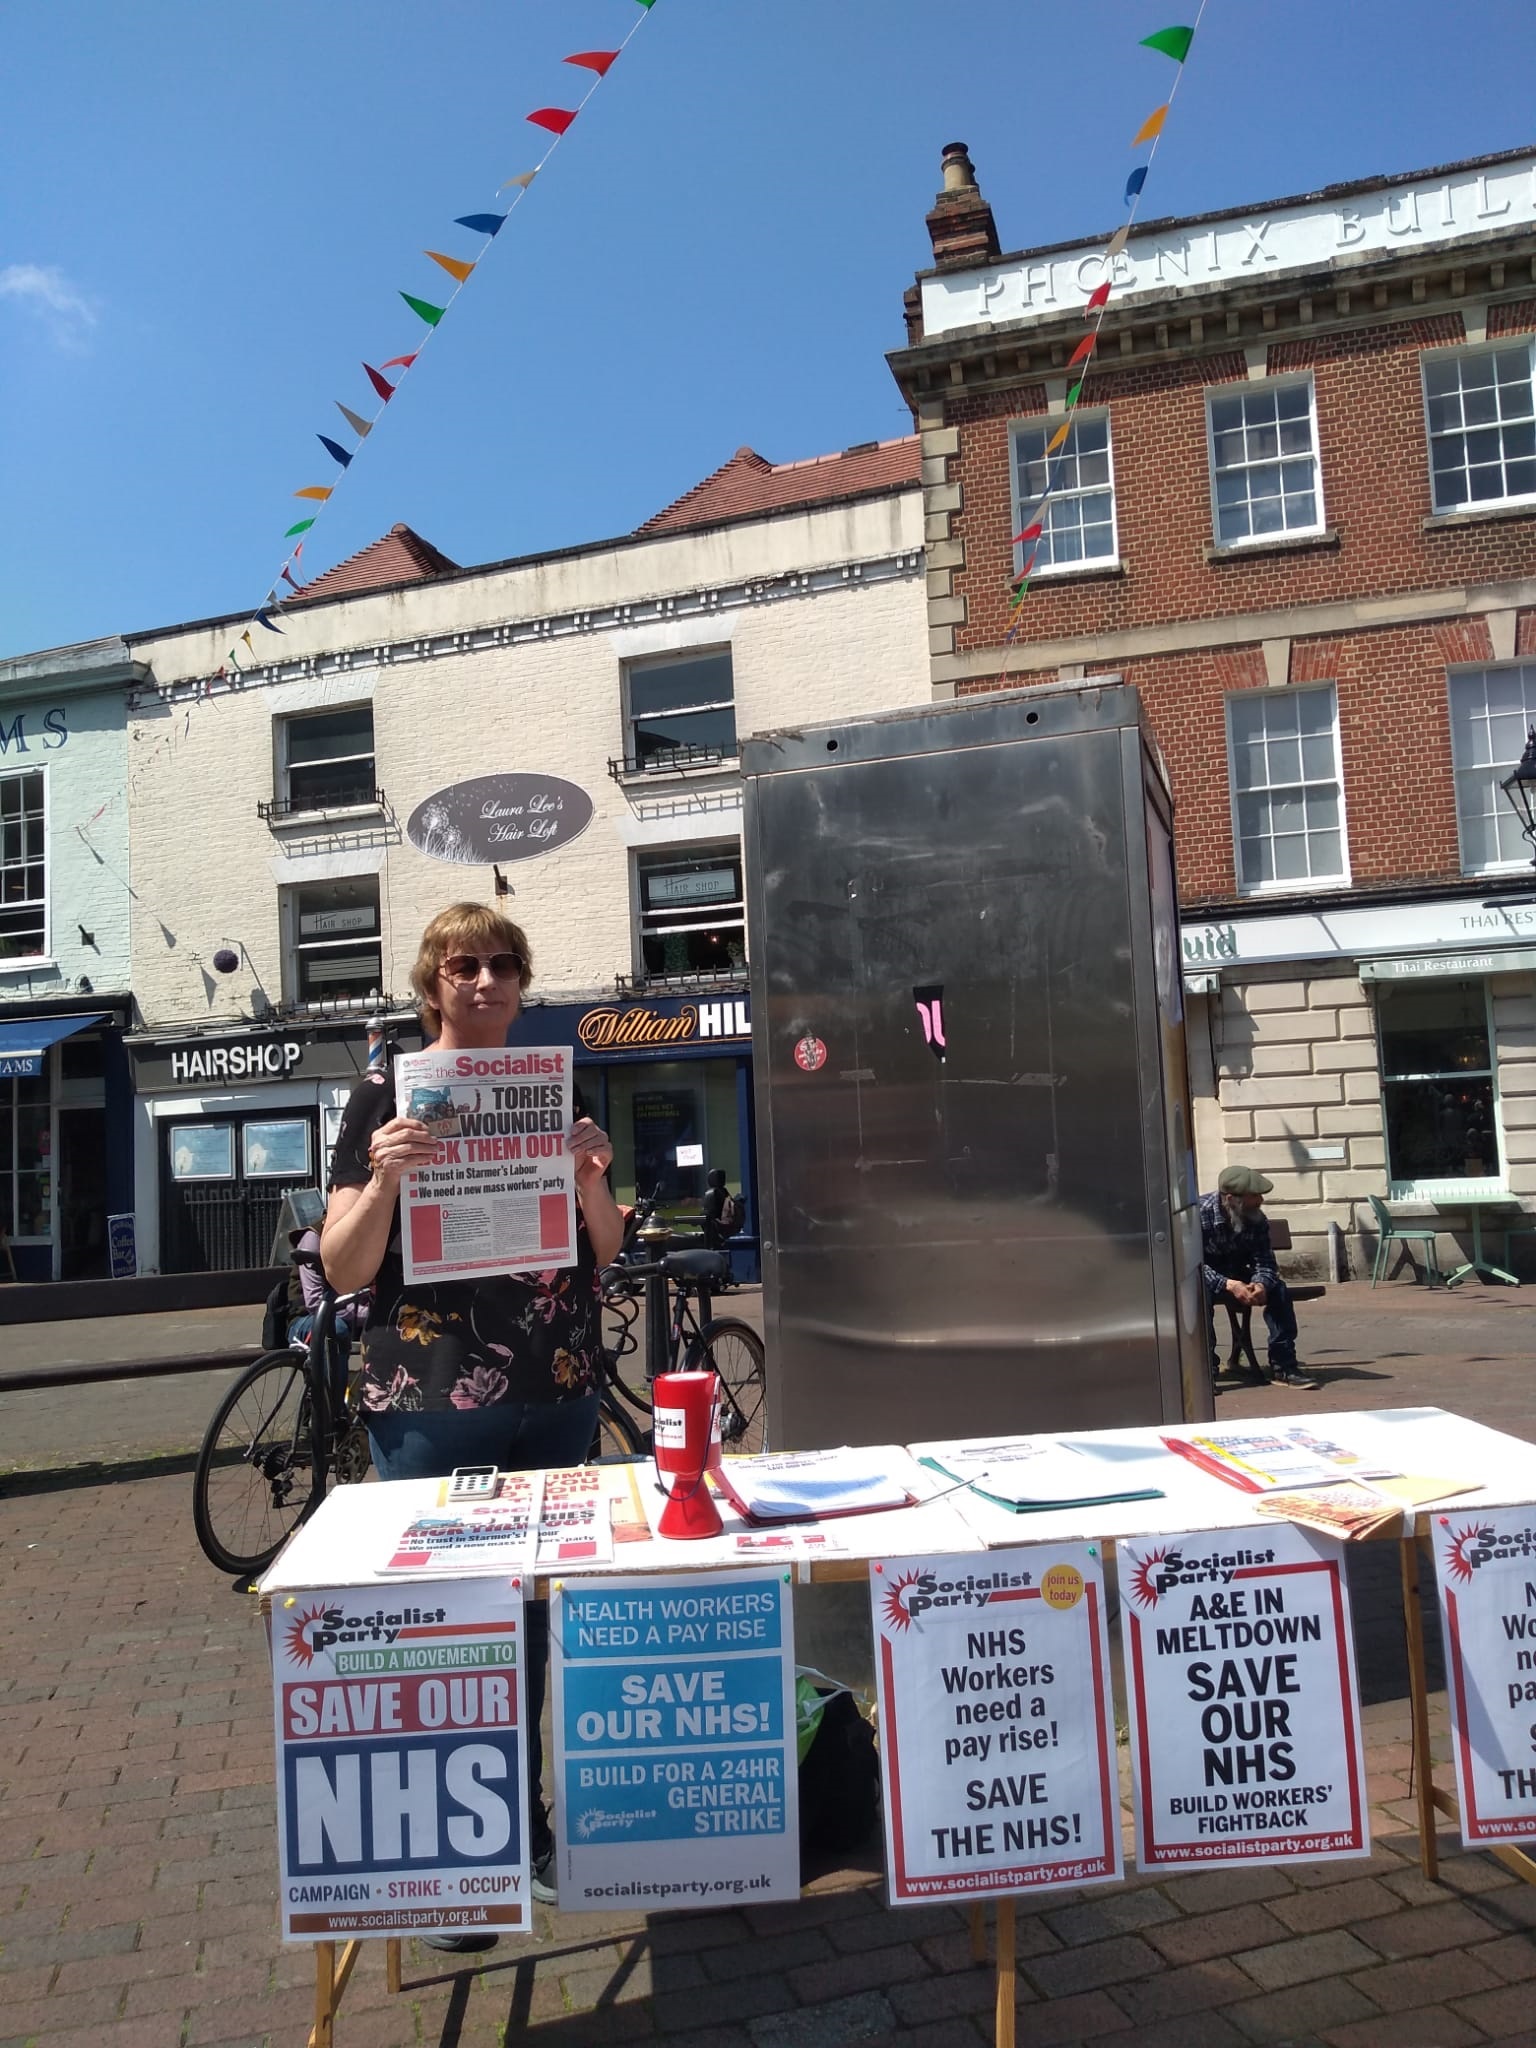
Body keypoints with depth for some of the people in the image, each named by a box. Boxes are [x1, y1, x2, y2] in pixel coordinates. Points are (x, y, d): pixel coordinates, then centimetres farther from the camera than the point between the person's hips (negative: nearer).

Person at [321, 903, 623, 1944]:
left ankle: (525, 1817, 30)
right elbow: (345, 1268, -6)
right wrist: (383, 1180, -24)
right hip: (432, 1405, -3)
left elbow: (605, 1252, 9)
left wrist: (592, 1177, -11)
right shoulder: (386, 1094, -2)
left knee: (531, 1611, 13)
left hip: (556, 1398, 4)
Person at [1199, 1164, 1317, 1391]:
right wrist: (1227, 1284, -43)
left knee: (1278, 1290, -19)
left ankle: (1283, 1366, -13)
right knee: (1202, 1292, -38)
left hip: (1237, 1276, 5)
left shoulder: (1256, 1218, -10)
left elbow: (1265, 1262, -11)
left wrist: (1261, 1284, -35)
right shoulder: (1200, 1213, -28)